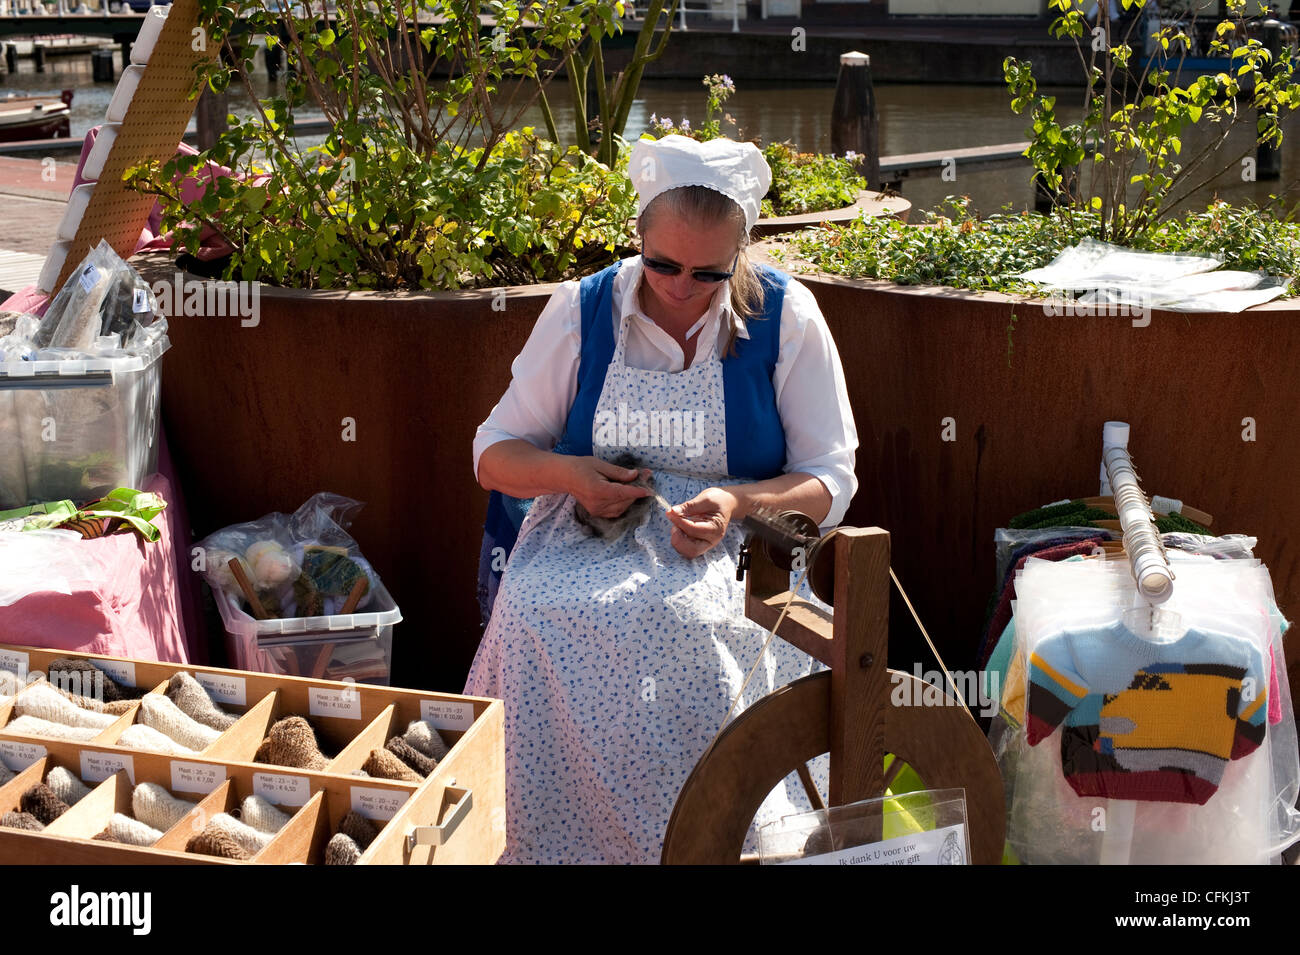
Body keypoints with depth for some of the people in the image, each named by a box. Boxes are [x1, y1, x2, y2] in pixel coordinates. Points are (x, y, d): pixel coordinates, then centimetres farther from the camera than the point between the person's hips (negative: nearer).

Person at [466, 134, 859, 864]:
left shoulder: (785, 316, 0)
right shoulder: (579, 312, 5)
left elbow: (830, 482, 2)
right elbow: (494, 454, 10)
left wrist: (738, 502, -18)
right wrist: (567, 474, -12)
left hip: (733, 547, -1)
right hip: (587, 533, 2)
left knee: (686, 623, -36)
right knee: (531, 616, -31)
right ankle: (543, 845, -11)